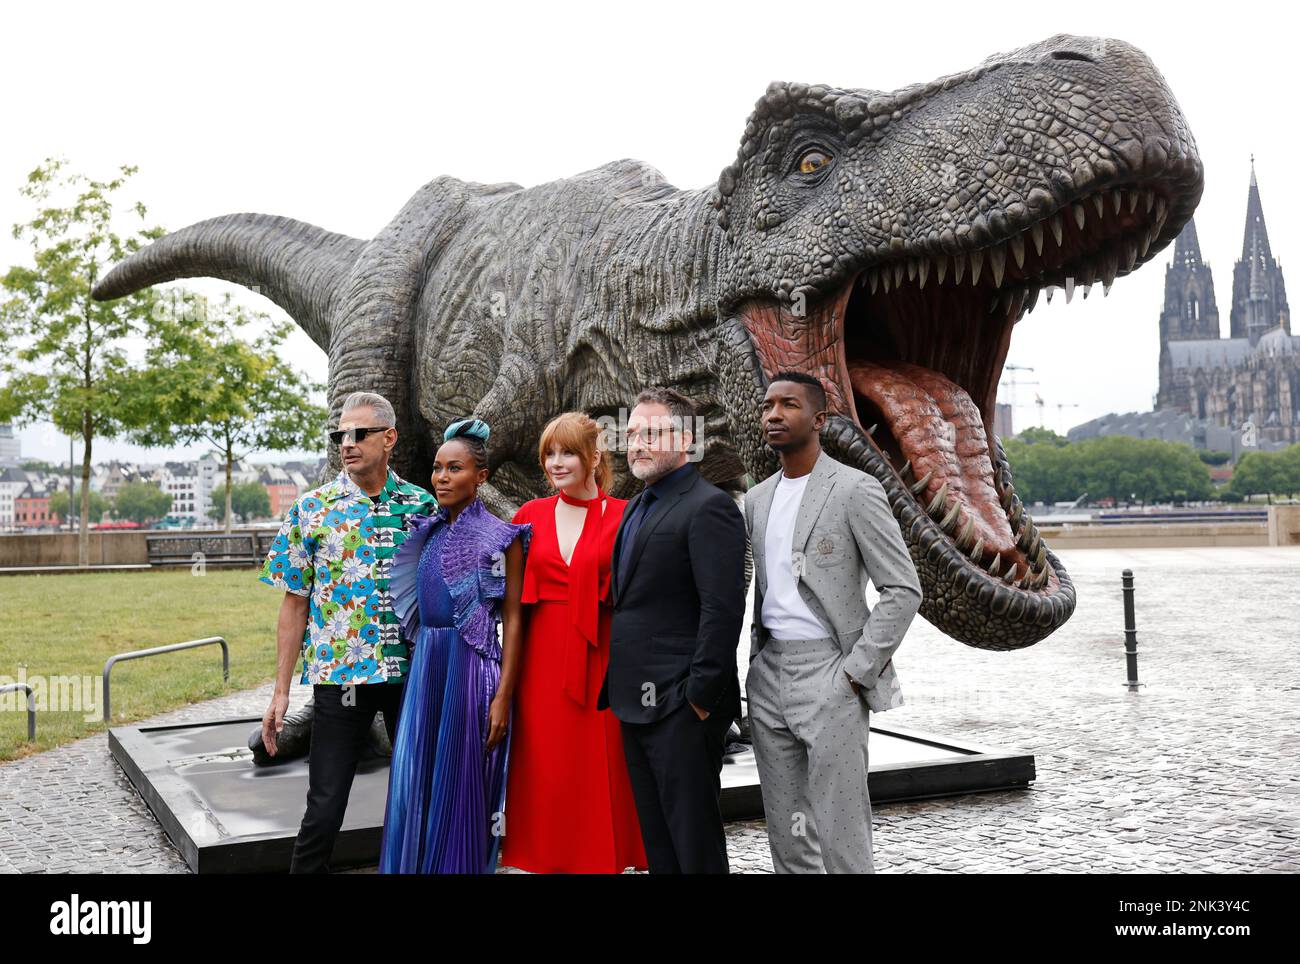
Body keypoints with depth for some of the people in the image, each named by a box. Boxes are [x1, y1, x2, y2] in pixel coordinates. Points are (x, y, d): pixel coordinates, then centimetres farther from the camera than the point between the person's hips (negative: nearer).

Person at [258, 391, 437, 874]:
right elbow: (295, 603, 2)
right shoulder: (312, 508, 1)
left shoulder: (422, 506, 3)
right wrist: (281, 692, -2)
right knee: (324, 809, 1)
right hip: (338, 678, -1)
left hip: (412, 673, 1)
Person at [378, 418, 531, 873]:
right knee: (414, 781, 6)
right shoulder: (427, 533, 11)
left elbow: (512, 619, -8)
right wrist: (419, 662, 10)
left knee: (461, 784, 3)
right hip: (425, 664, 5)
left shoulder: (501, 537, -6)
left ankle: (461, 864, 18)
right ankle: (415, 865, 19)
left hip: (472, 665, -5)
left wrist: (503, 695, -14)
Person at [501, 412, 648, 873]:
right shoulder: (530, 515, 8)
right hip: (541, 662, 3)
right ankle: (547, 859, 19)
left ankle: (602, 859, 17)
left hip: (600, 662, -2)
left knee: (598, 773, 3)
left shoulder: (623, 516, -1)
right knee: (544, 772, 6)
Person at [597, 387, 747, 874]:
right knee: (656, 837, 17)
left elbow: (723, 609, -19)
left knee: (695, 841, 1)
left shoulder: (708, 507, -13)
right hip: (635, 705, 9)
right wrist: (619, 688, 13)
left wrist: (699, 697, -19)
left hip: (680, 706, -9)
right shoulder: (636, 508, 16)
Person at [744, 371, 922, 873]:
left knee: (841, 833, -4)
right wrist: (758, 663, 12)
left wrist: (855, 671, -13)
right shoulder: (757, 498, 13)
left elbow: (903, 589, -10)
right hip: (769, 676, 7)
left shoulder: (855, 490, -7)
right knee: (787, 835, 11)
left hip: (830, 677, -6)